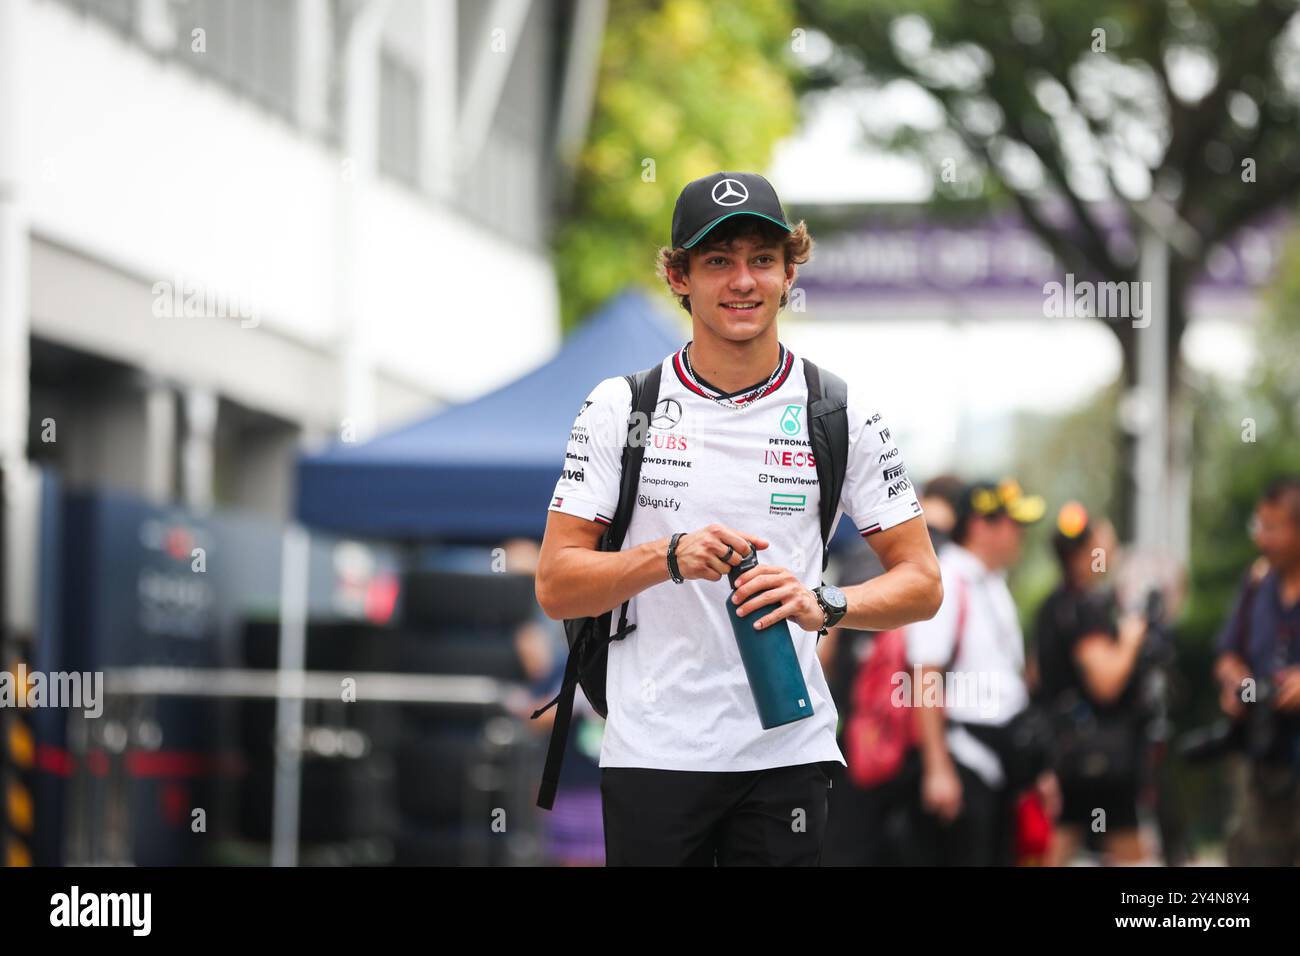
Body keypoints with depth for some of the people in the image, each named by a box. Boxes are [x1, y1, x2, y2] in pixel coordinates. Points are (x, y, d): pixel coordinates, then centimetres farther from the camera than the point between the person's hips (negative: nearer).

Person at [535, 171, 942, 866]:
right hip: (651, 751, 0)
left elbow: (921, 583, 3)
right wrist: (670, 557, -19)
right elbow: (555, 587, -2)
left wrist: (825, 604, -17)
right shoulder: (619, 408, 1)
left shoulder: (844, 413, 3)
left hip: (788, 752, 0)